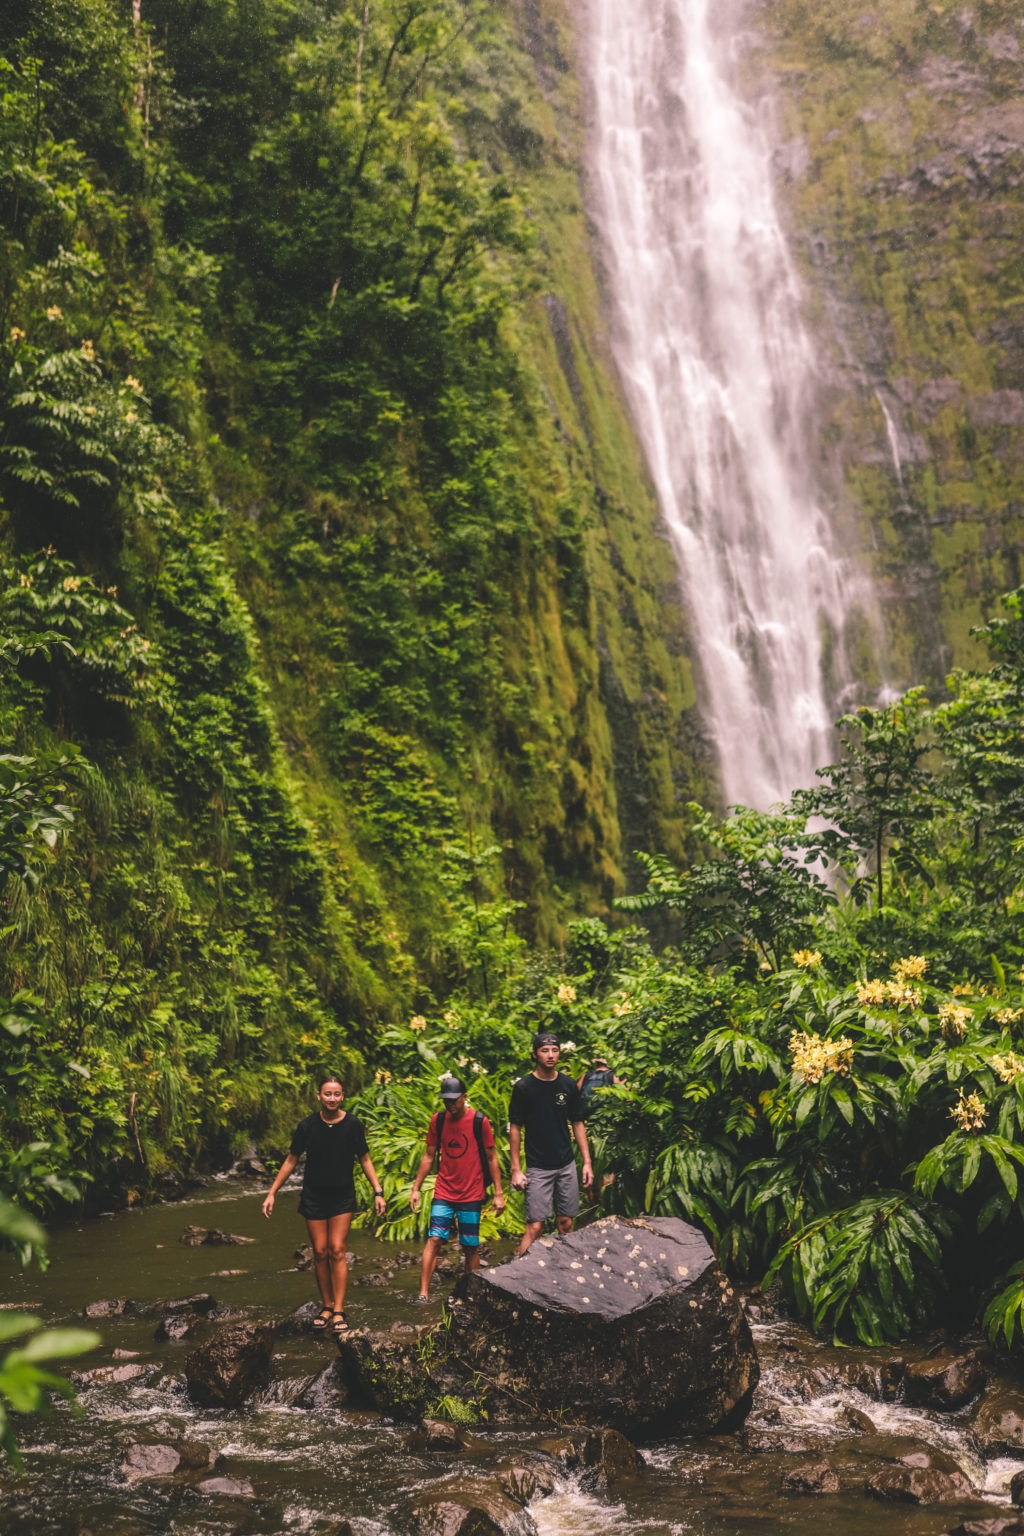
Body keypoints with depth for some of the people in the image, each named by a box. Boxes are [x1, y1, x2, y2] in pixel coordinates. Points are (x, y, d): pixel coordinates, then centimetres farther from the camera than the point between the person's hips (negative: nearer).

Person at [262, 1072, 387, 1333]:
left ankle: (339, 1310, -5)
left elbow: (364, 1160, 5)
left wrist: (378, 1192, -1)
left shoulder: (352, 1125, -6)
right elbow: (291, 1160, 4)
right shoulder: (307, 1126, -6)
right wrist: (272, 1193, 2)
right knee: (320, 1253, 2)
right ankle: (327, 1307, 13)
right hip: (314, 1197, 1)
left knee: (337, 1251, -8)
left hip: (343, 1197, -1)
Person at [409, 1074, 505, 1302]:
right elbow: (429, 1156, 12)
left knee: (470, 1247, 2)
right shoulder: (438, 1120, 3)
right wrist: (415, 1188, 9)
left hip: (472, 1195, -2)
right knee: (433, 1239, -11)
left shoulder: (479, 1121, -6)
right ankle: (423, 1294, -10)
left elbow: (491, 1158, 1)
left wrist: (498, 1193, -1)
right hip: (443, 1192, 2)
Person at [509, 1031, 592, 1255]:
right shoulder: (524, 1087, -6)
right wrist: (516, 1169, -6)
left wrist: (587, 1162, 6)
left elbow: (578, 1124, 11)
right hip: (537, 1168, -4)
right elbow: (515, 1128, -2)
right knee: (534, 1226, -8)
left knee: (566, 1222, 8)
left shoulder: (568, 1085, 4)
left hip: (566, 1165, 4)